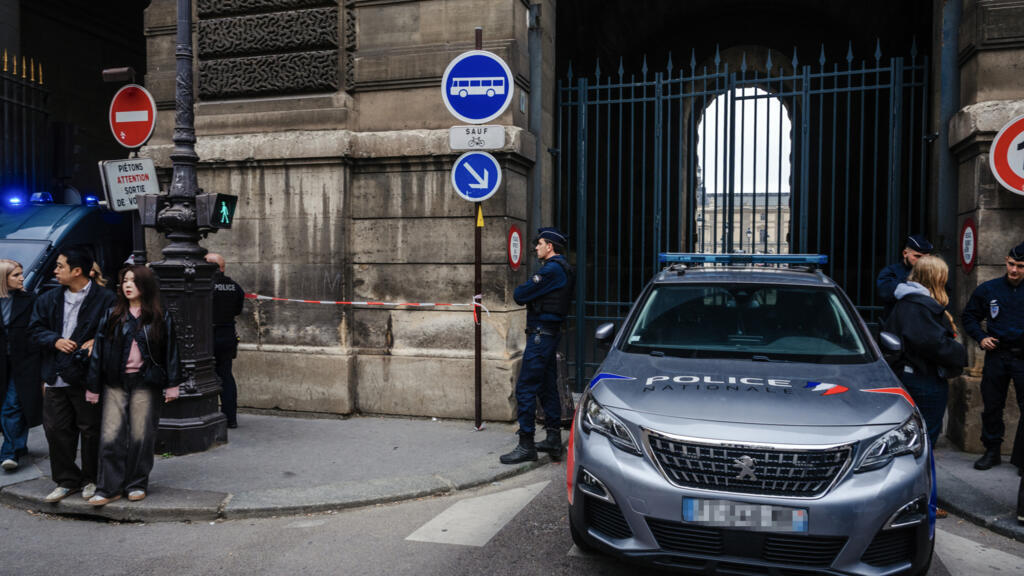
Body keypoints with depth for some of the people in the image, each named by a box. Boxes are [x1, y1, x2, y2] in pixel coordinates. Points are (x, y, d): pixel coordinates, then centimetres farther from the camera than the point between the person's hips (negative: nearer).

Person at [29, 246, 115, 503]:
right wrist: (55, 340, -8)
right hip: (55, 377, 5)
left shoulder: (105, 299, -6)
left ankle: (91, 479, 21)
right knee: (56, 429, 9)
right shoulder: (48, 299, 11)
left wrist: (96, 342, -19)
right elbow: (35, 329, 10)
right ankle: (67, 480, 23)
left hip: (87, 377, -5)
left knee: (90, 429, 5)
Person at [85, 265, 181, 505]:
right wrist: (93, 386, 1)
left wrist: (172, 385, -3)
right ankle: (109, 488, 7)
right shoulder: (112, 316, 7)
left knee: (141, 436, 3)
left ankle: (137, 485, 17)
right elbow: (98, 350, 5)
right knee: (111, 436, -1)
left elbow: (171, 351, 2)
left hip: (146, 385, -1)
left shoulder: (161, 318, 3)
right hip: (115, 384, 2)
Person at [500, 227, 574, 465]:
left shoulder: (552, 269, -16)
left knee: (525, 388, -8)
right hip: (550, 334, 11)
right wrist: (525, 293, 0)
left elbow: (520, 294, -16)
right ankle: (553, 440, 22)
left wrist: (519, 291, 4)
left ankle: (526, 445, -5)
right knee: (547, 387, 15)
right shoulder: (562, 269, 17)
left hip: (541, 335, -11)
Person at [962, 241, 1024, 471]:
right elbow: (970, 317, 14)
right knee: (991, 406, 9)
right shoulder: (988, 289, 4)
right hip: (996, 355, 2)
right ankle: (992, 451, 23)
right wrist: (981, 337, 0)